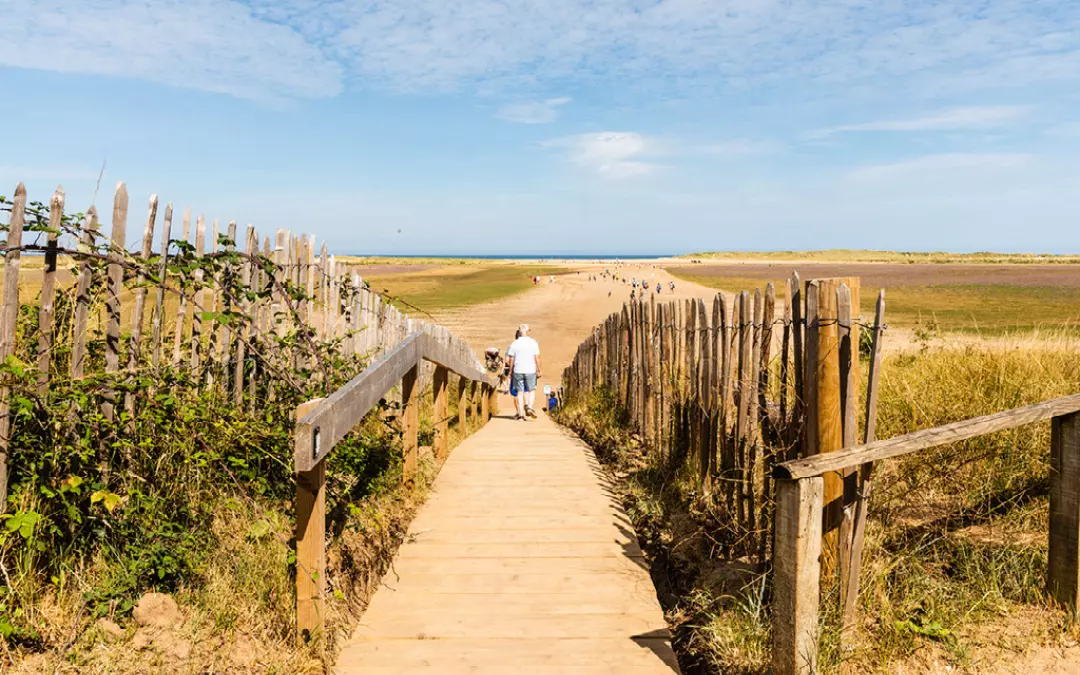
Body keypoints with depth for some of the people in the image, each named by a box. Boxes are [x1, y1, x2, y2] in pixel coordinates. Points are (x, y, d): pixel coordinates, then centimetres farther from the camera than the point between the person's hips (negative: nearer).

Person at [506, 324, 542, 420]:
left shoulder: (514, 344, 0)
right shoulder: (533, 342, -2)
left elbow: (511, 359, 1)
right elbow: (537, 358, -4)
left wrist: (510, 371, 8)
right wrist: (538, 370, 3)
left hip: (518, 371, 1)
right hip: (530, 371, -1)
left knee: (520, 392, 6)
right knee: (531, 391, 13)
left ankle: (521, 414, 3)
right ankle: (529, 407, -10)